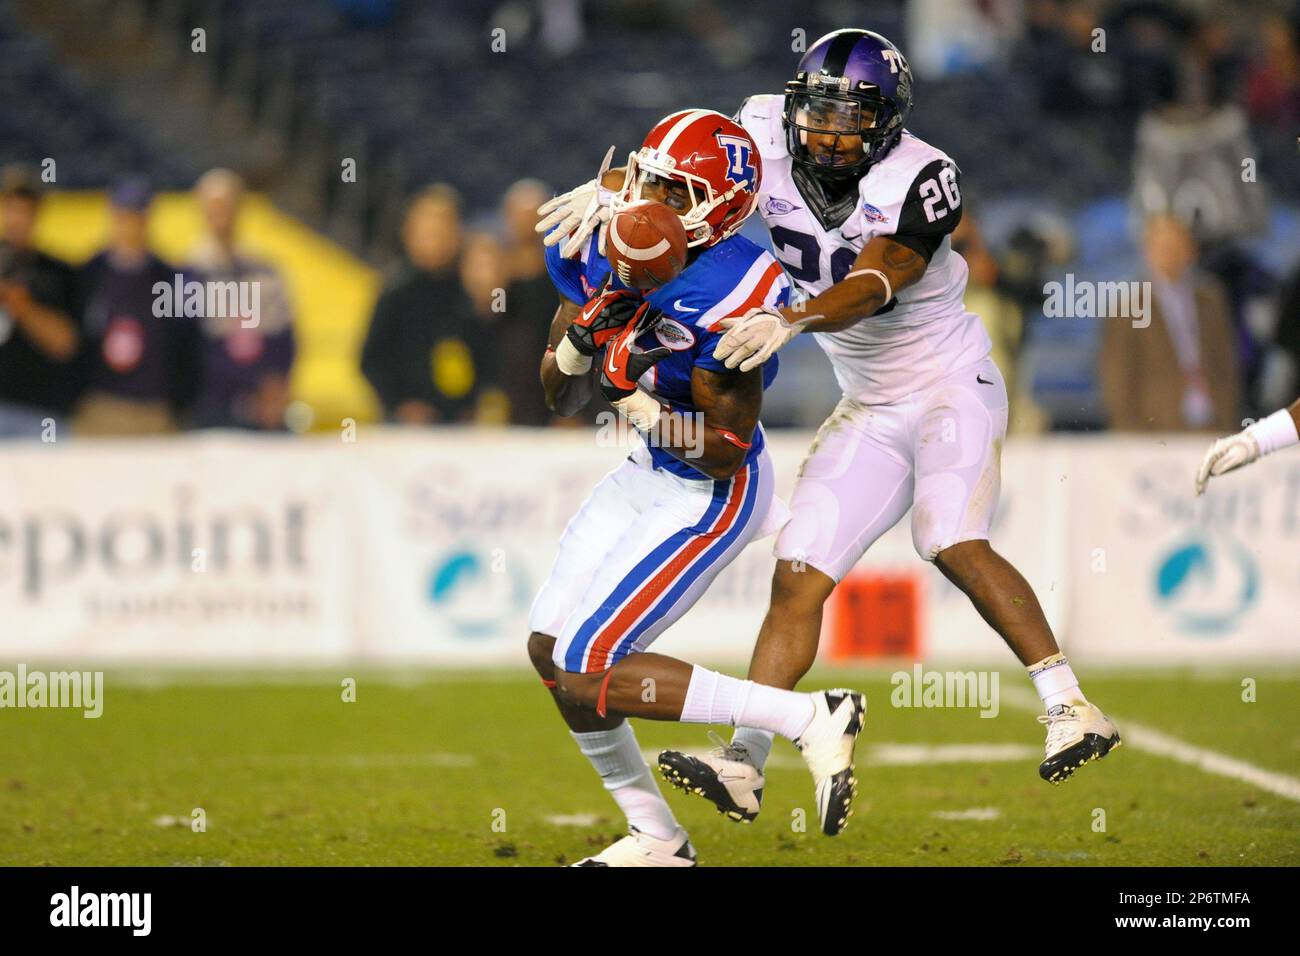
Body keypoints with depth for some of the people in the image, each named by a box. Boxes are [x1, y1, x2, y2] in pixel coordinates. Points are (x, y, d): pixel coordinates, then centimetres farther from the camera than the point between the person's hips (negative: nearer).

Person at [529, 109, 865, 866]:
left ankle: (816, 720, -7)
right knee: (550, 650, 7)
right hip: (651, 474, 9)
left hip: (714, 494, -9)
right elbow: (561, 399, 3)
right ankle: (657, 839, 21)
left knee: (587, 675, -14)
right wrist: (580, 339, -17)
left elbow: (725, 452, -22)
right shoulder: (606, 251, -5)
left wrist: (639, 399, -28)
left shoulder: (729, 294, -27)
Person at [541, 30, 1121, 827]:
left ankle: (1072, 709, -23)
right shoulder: (769, 139, -7)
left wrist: (790, 322, -49)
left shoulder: (920, 179, -21)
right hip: (870, 410, 6)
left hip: (951, 388, -6)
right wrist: (611, 187, -19)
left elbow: (872, 285, -33)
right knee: (799, 575, -4)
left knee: (953, 543, -27)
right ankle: (745, 768, -6)